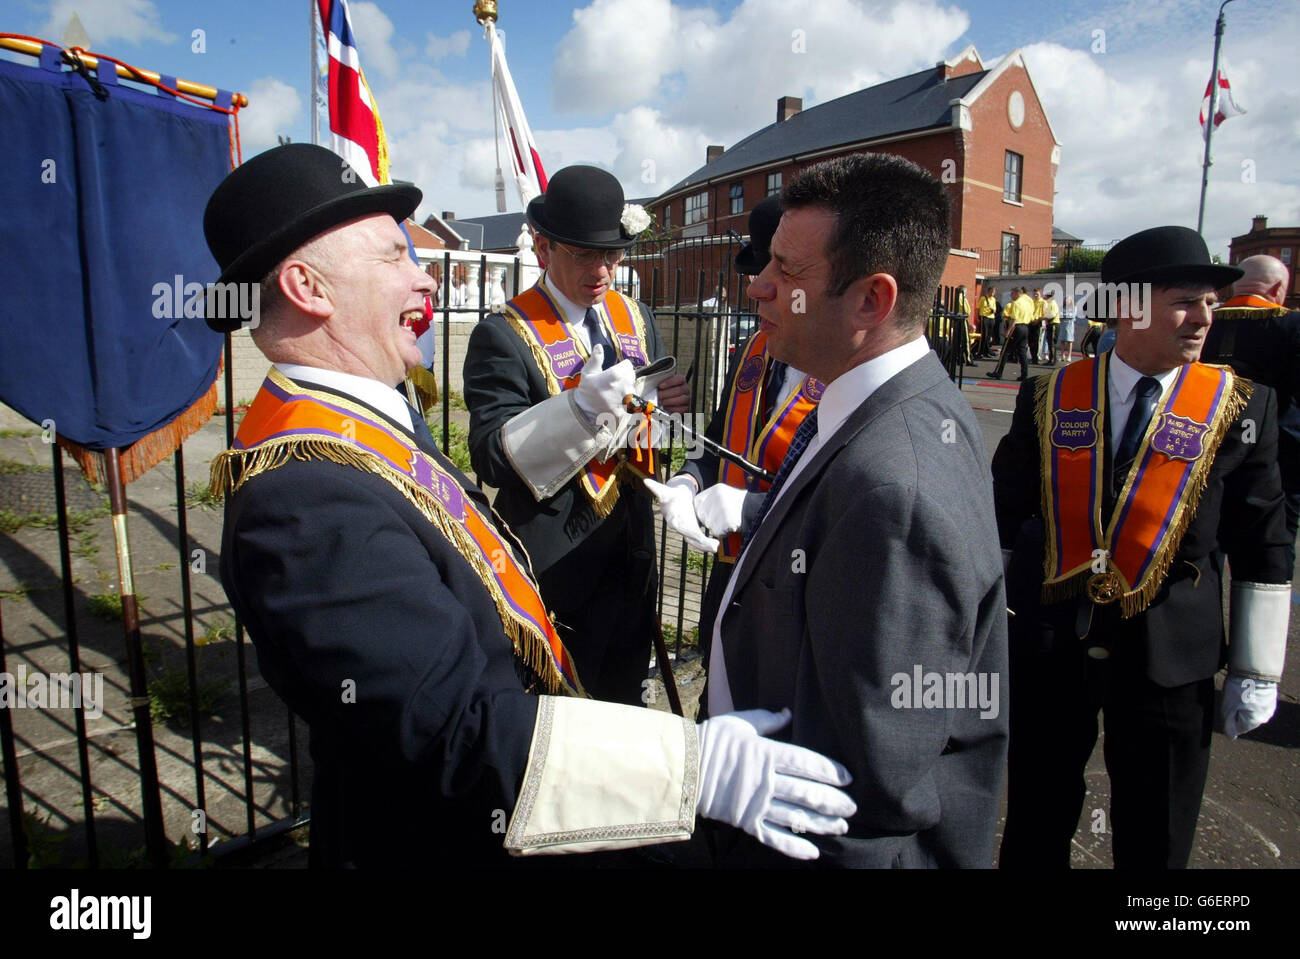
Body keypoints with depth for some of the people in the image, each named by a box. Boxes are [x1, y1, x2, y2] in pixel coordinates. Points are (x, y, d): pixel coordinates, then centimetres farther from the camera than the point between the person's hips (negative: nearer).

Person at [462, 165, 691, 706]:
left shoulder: (635, 318, 7)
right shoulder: (503, 336, -13)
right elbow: (492, 457, -21)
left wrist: (670, 401, -13)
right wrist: (580, 409, -37)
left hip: (632, 554, 6)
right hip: (555, 565, -5)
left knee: (626, 702, 23)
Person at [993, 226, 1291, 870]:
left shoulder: (1239, 407, -3)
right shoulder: (1049, 398, -2)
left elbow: (1262, 550, -1)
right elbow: (1003, 514, 5)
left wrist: (1256, 671, -1)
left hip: (1169, 659, 0)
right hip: (1046, 645, 1)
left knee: (1155, 842, 15)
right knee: (1036, 823, 17)